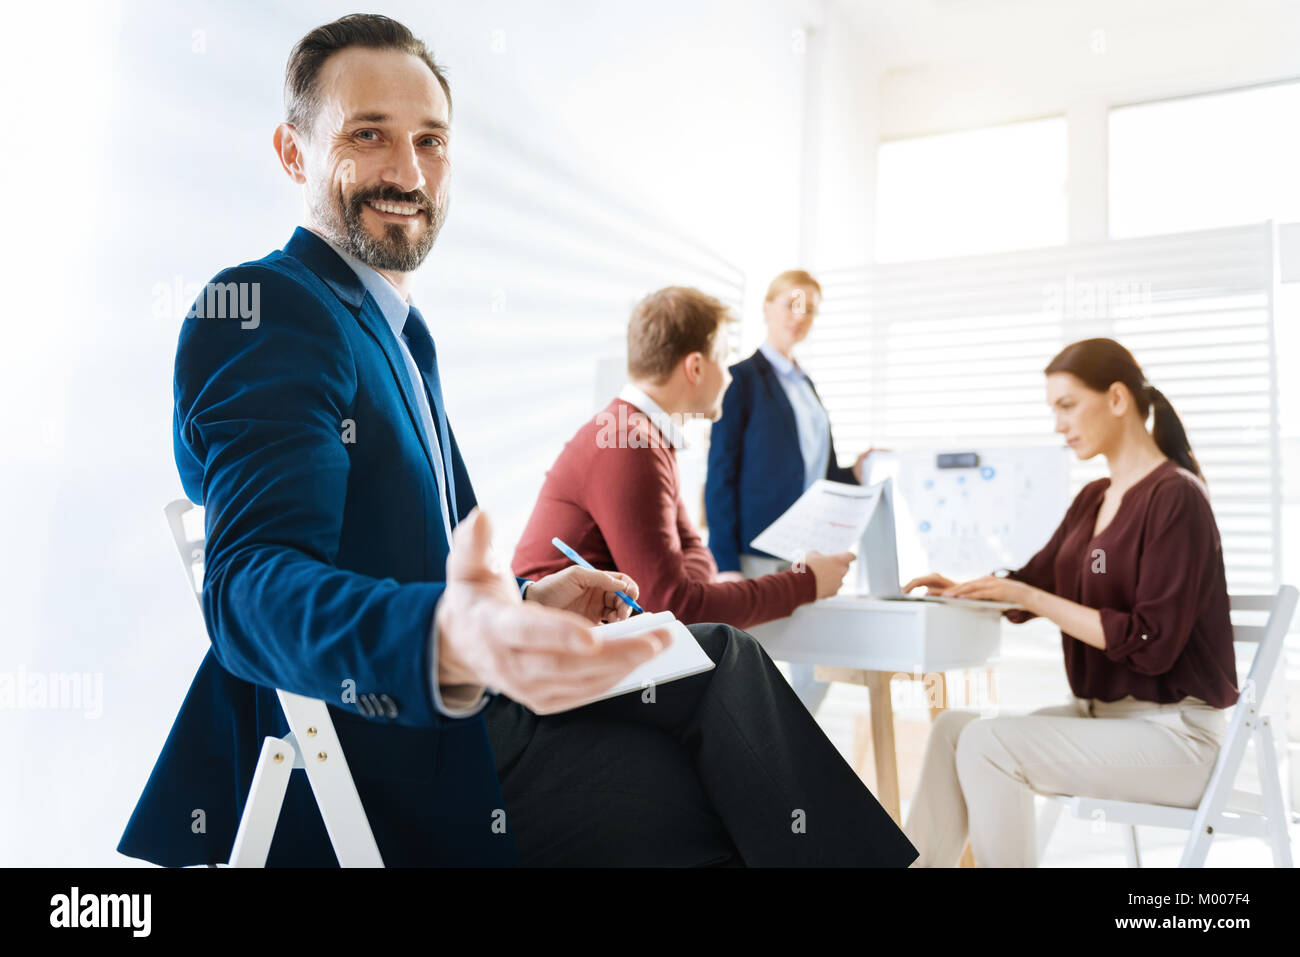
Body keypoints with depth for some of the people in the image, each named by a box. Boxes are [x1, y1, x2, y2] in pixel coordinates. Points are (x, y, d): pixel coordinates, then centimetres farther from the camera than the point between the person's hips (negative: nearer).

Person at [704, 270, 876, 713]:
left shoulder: (805, 384, 19)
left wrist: (854, 472, 2)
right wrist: (725, 564, -16)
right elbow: (720, 476, -9)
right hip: (759, 555, -7)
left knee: (817, 669, 8)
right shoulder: (743, 378, -4)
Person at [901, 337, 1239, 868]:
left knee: (986, 743, -22)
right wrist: (962, 589, -3)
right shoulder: (1092, 500, 11)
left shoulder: (1176, 496, -15)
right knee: (952, 727, -6)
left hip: (1173, 731, -8)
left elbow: (1151, 642, -20)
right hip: (1103, 713, 8)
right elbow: (1034, 581, 17)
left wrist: (1028, 597, -21)